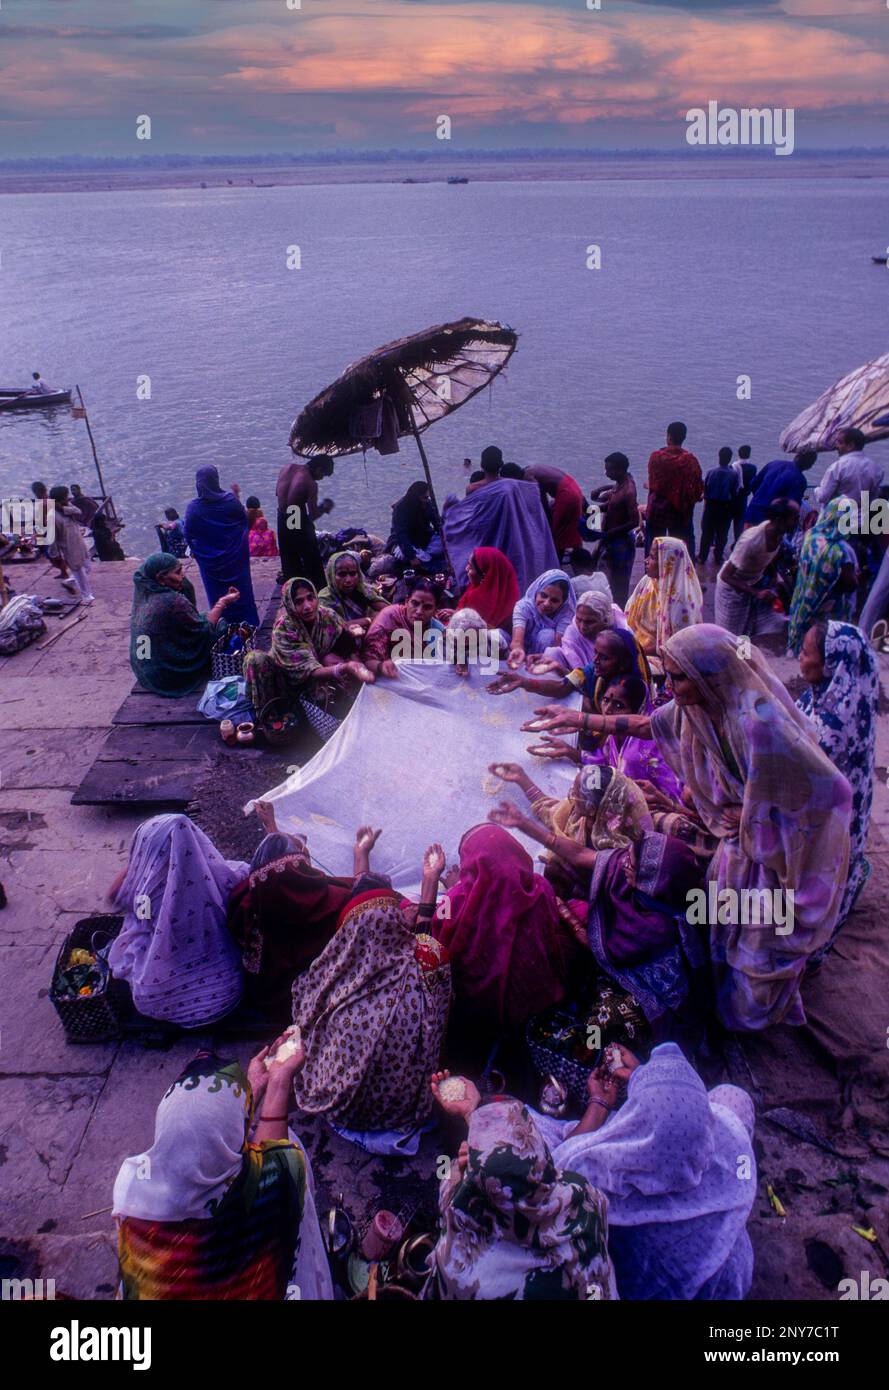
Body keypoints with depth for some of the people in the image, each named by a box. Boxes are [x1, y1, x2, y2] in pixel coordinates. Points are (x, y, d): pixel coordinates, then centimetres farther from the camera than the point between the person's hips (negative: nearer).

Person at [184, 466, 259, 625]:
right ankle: (249, 623, 24)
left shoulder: (193, 508, -15)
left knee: (218, 595, 13)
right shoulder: (230, 500, -15)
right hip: (236, 557, 1)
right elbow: (245, 521, -4)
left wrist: (195, 551, 11)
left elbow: (189, 536, -7)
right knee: (241, 591, 15)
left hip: (210, 562, 0)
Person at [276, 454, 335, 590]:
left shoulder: (287, 467, 0)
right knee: (312, 563, 7)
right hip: (299, 523, -6)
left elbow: (277, 493, 12)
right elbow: (313, 515, -15)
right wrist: (325, 508, 3)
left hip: (282, 521, 6)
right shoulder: (311, 484, -19)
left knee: (290, 563, 18)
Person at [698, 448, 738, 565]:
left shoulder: (711, 472, -11)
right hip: (726, 507, 0)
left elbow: (705, 488, -5)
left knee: (707, 533, 9)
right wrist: (733, 509, 6)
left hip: (711, 505, 0)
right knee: (722, 534, 11)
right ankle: (718, 557, 17)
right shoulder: (733, 474, -10)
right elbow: (735, 493, -6)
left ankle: (702, 557, 11)